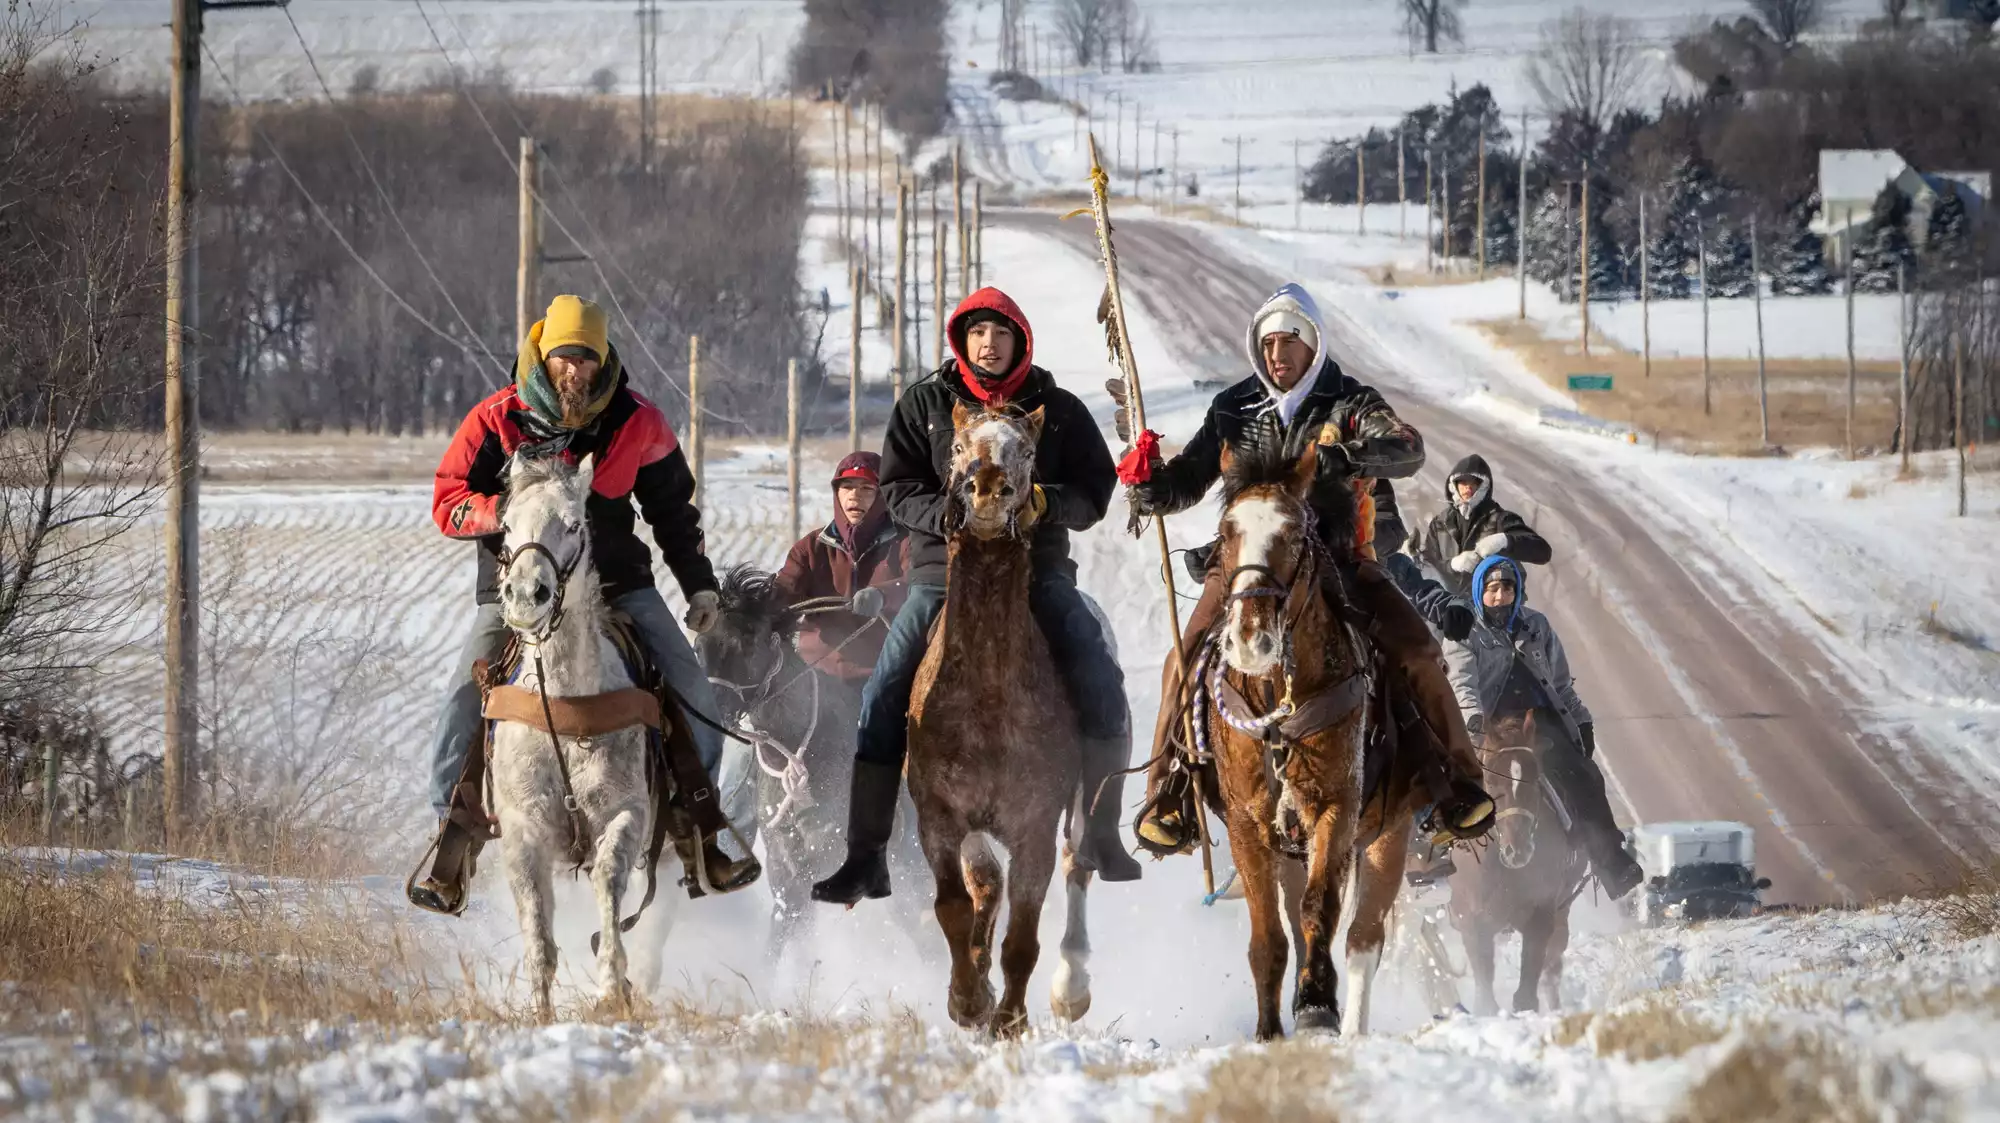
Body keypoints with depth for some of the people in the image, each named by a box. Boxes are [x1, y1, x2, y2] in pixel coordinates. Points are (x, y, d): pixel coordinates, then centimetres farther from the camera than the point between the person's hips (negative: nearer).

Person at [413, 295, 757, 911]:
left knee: (689, 685, -11)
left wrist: (699, 582, 6)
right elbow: (448, 500, -5)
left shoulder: (638, 424, -2)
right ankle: (455, 832, -7)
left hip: (616, 581, 1)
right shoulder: (497, 419, -7)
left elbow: (672, 508, 11)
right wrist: (500, 511, -25)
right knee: (466, 693, -19)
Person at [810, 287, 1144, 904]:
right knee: (883, 696, -11)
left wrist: (1046, 504, -16)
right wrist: (952, 516, -16)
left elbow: (1096, 489, 4)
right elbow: (899, 489, 2)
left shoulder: (1059, 410, 5)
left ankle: (1102, 837, -7)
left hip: (1039, 567, 0)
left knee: (1100, 684, -19)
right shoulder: (924, 405, 5)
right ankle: (864, 857, -4)